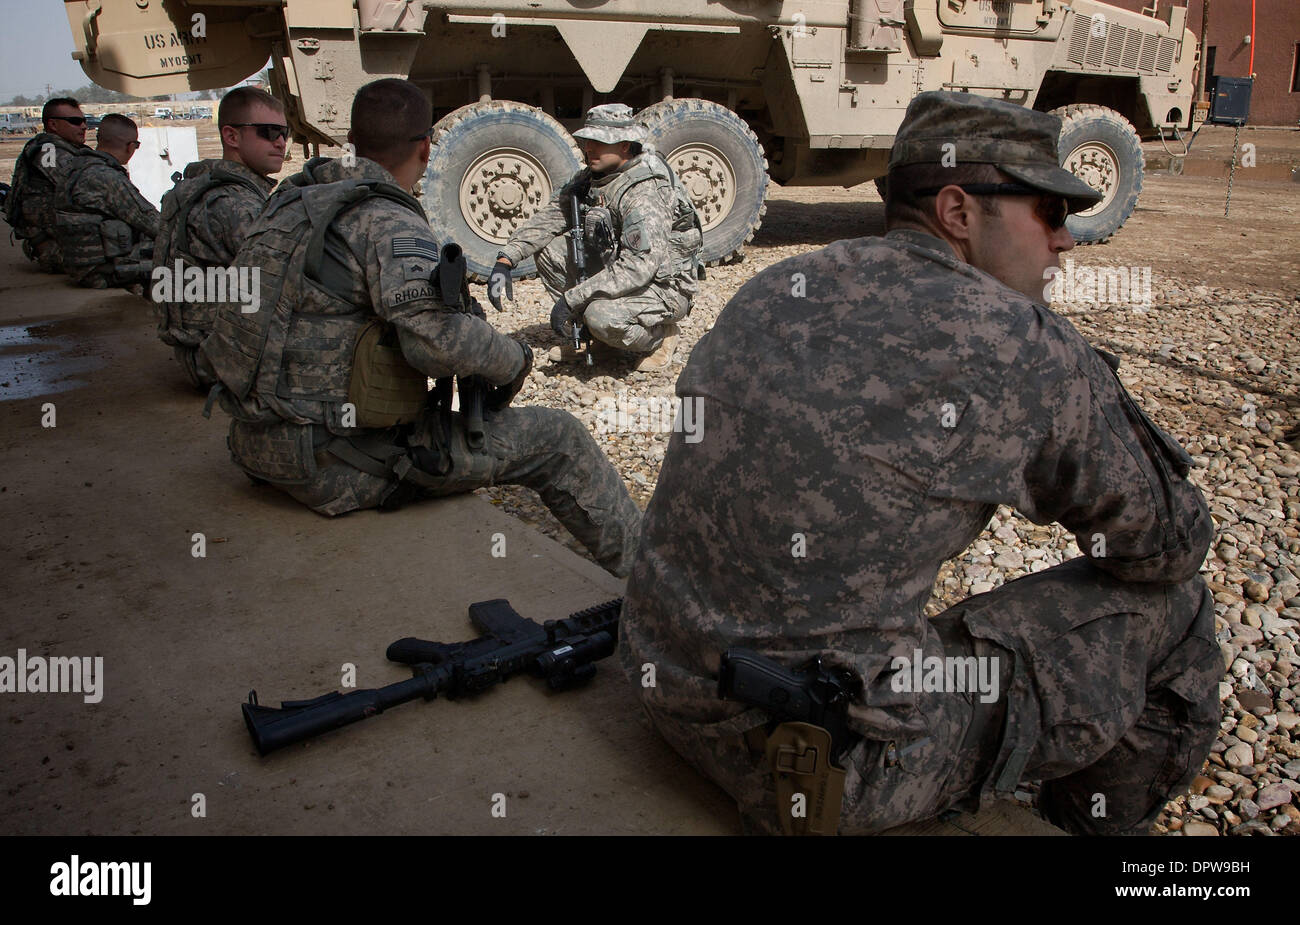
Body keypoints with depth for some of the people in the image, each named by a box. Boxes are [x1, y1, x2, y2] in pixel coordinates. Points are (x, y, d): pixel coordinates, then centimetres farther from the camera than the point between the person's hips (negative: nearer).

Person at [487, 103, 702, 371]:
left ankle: (659, 334, -4)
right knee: (548, 248, -2)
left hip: (664, 287, -8)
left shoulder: (645, 191, -26)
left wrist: (571, 299, -34)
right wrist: (505, 260, -9)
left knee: (602, 317, -37)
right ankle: (587, 330, 5)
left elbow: (639, 267, -34)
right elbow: (549, 216, 6)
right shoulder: (593, 178, 2)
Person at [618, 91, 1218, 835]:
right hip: (833, 764, -7)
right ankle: (1091, 825, 31)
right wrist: (1093, 388, 15)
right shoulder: (1026, 348, -12)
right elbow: (1171, 545, 2)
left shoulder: (776, 288, 6)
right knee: (1172, 613, 8)